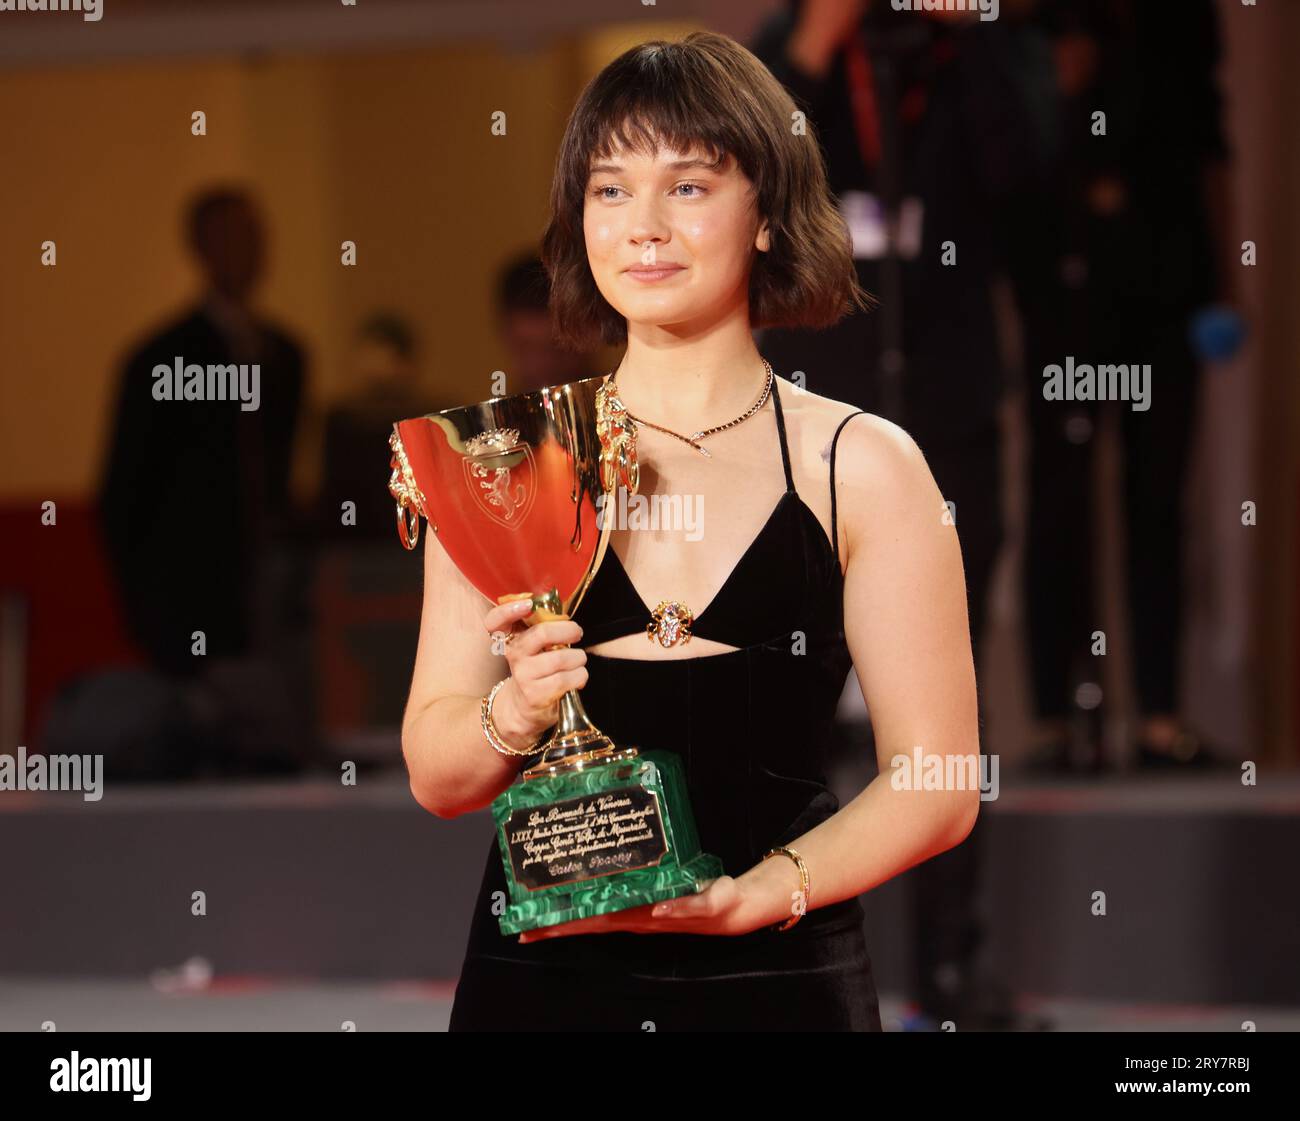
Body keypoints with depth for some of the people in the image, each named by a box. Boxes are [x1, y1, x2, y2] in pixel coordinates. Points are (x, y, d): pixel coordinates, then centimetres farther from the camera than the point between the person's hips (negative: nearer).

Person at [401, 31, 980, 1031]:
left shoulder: (863, 468, -1)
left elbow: (937, 786, -4)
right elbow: (438, 780, 3)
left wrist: (754, 894, -16)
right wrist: (516, 712, -16)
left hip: (776, 986, -1)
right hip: (538, 978, 1)